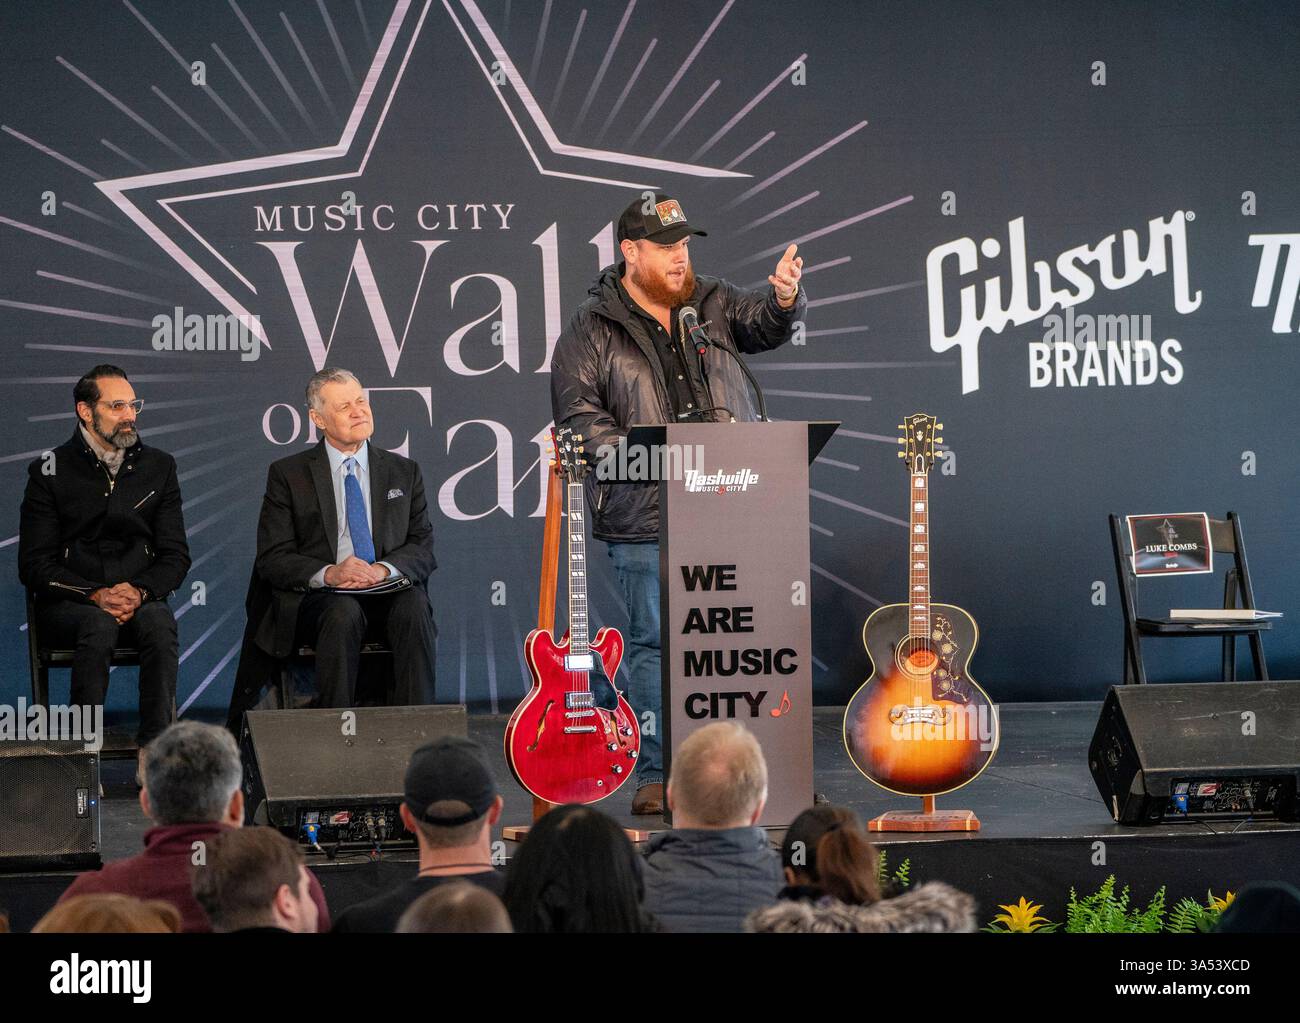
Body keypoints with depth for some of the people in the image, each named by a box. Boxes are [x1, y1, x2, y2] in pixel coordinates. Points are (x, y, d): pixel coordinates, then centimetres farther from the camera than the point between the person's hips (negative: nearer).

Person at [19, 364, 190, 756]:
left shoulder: (159, 467, 13)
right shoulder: (51, 471, 4)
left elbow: (176, 555, 9)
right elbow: (34, 565, -1)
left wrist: (139, 591, -13)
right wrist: (95, 595, -16)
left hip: (141, 600, 2)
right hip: (67, 604, -2)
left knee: (159, 622, -33)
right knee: (99, 626, -36)